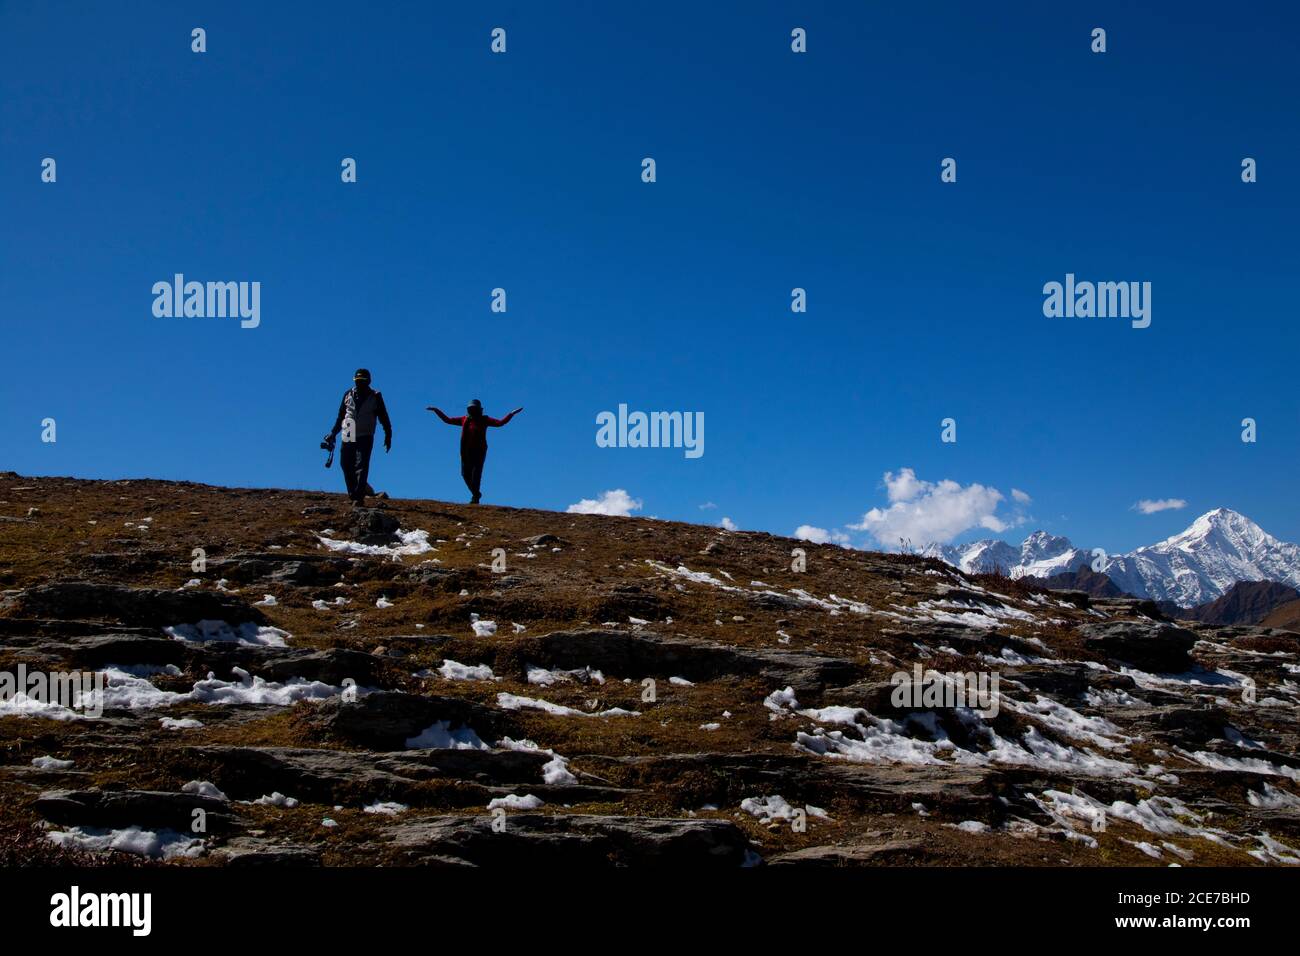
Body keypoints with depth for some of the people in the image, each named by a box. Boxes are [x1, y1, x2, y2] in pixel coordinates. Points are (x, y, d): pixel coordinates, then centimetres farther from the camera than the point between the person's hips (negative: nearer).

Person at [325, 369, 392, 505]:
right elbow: (340, 416, 17)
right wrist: (333, 433, 13)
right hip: (348, 437, 4)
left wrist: (388, 435, 0)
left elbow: (383, 417, 4)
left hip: (365, 437, -4)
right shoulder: (348, 395, 10)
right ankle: (358, 489, 24)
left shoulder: (375, 397, 2)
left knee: (361, 467, -11)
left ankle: (359, 496, -13)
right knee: (346, 465, 5)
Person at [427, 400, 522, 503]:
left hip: (479, 451, -4)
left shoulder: (484, 420, 3)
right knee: (465, 474, 3)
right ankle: (476, 494, 21)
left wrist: (511, 414, -15)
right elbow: (448, 420, 18)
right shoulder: (464, 419, 12)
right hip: (466, 451, 4)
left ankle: (475, 497, -9)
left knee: (476, 474, -11)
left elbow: (500, 423, -6)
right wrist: (436, 410, 15)